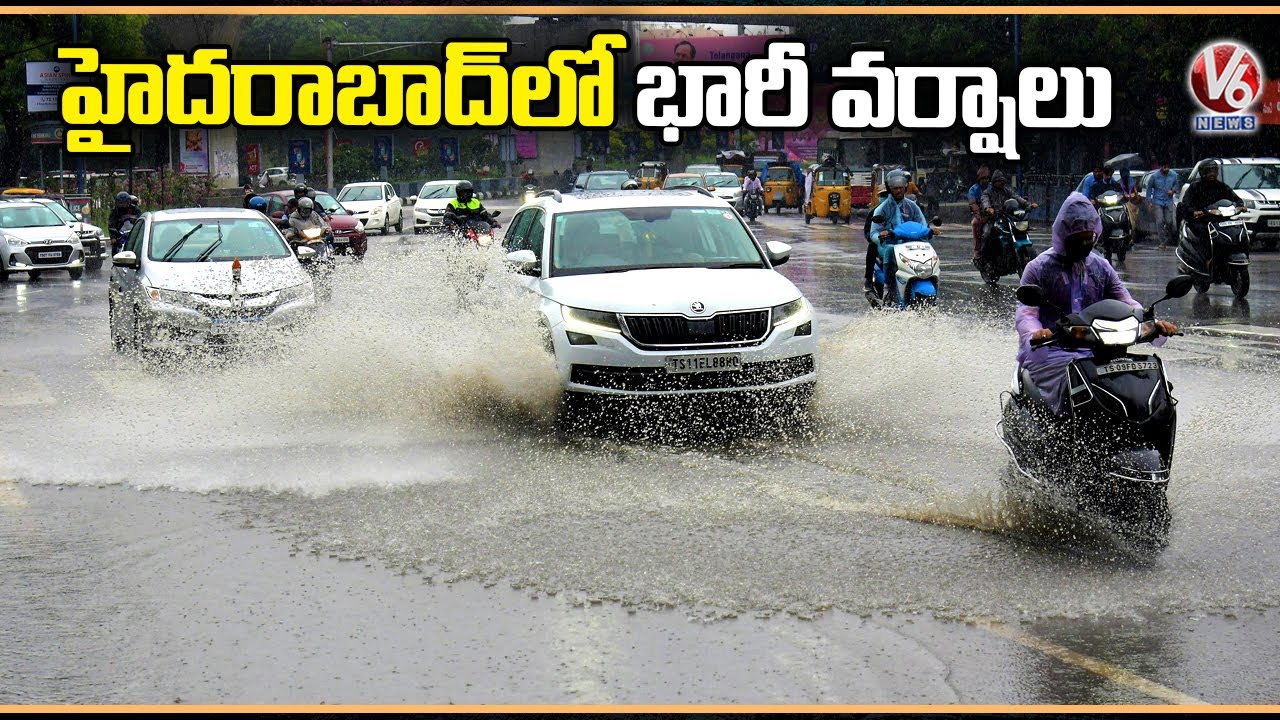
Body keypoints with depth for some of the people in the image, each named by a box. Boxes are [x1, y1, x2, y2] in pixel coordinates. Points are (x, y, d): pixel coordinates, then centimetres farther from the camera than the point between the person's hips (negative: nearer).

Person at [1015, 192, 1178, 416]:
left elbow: (1126, 303, 12)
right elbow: (1025, 312, -7)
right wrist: (1035, 333, -32)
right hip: (1048, 351, -4)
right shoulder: (1039, 268, 4)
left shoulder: (1100, 268, 18)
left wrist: (1153, 323, -10)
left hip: (1093, 351, 4)